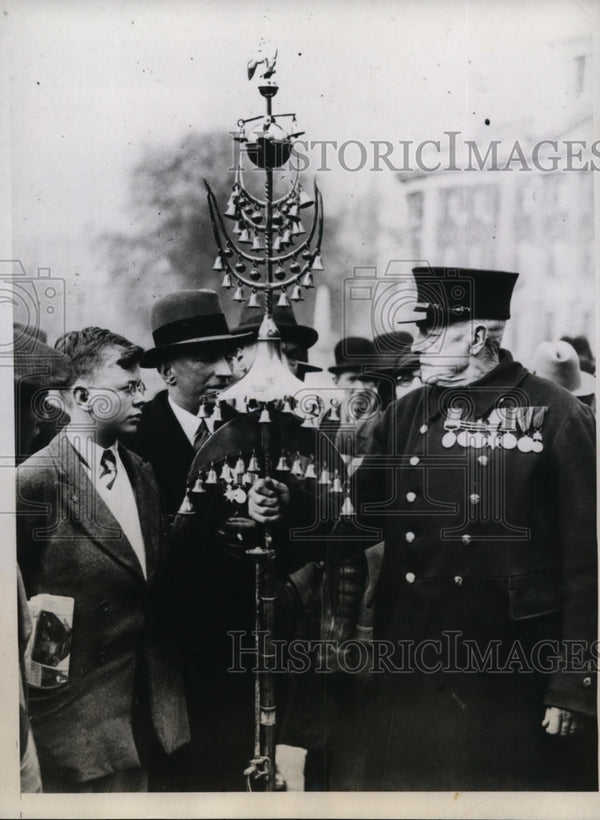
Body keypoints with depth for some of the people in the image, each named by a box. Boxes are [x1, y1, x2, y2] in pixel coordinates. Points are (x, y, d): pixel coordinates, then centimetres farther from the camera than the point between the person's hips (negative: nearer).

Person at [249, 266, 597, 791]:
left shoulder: (556, 416, -8)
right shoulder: (405, 415, 8)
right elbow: (357, 513, 12)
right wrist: (284, 510, -6)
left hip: (512, 680, -4)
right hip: (409, 672, 5)